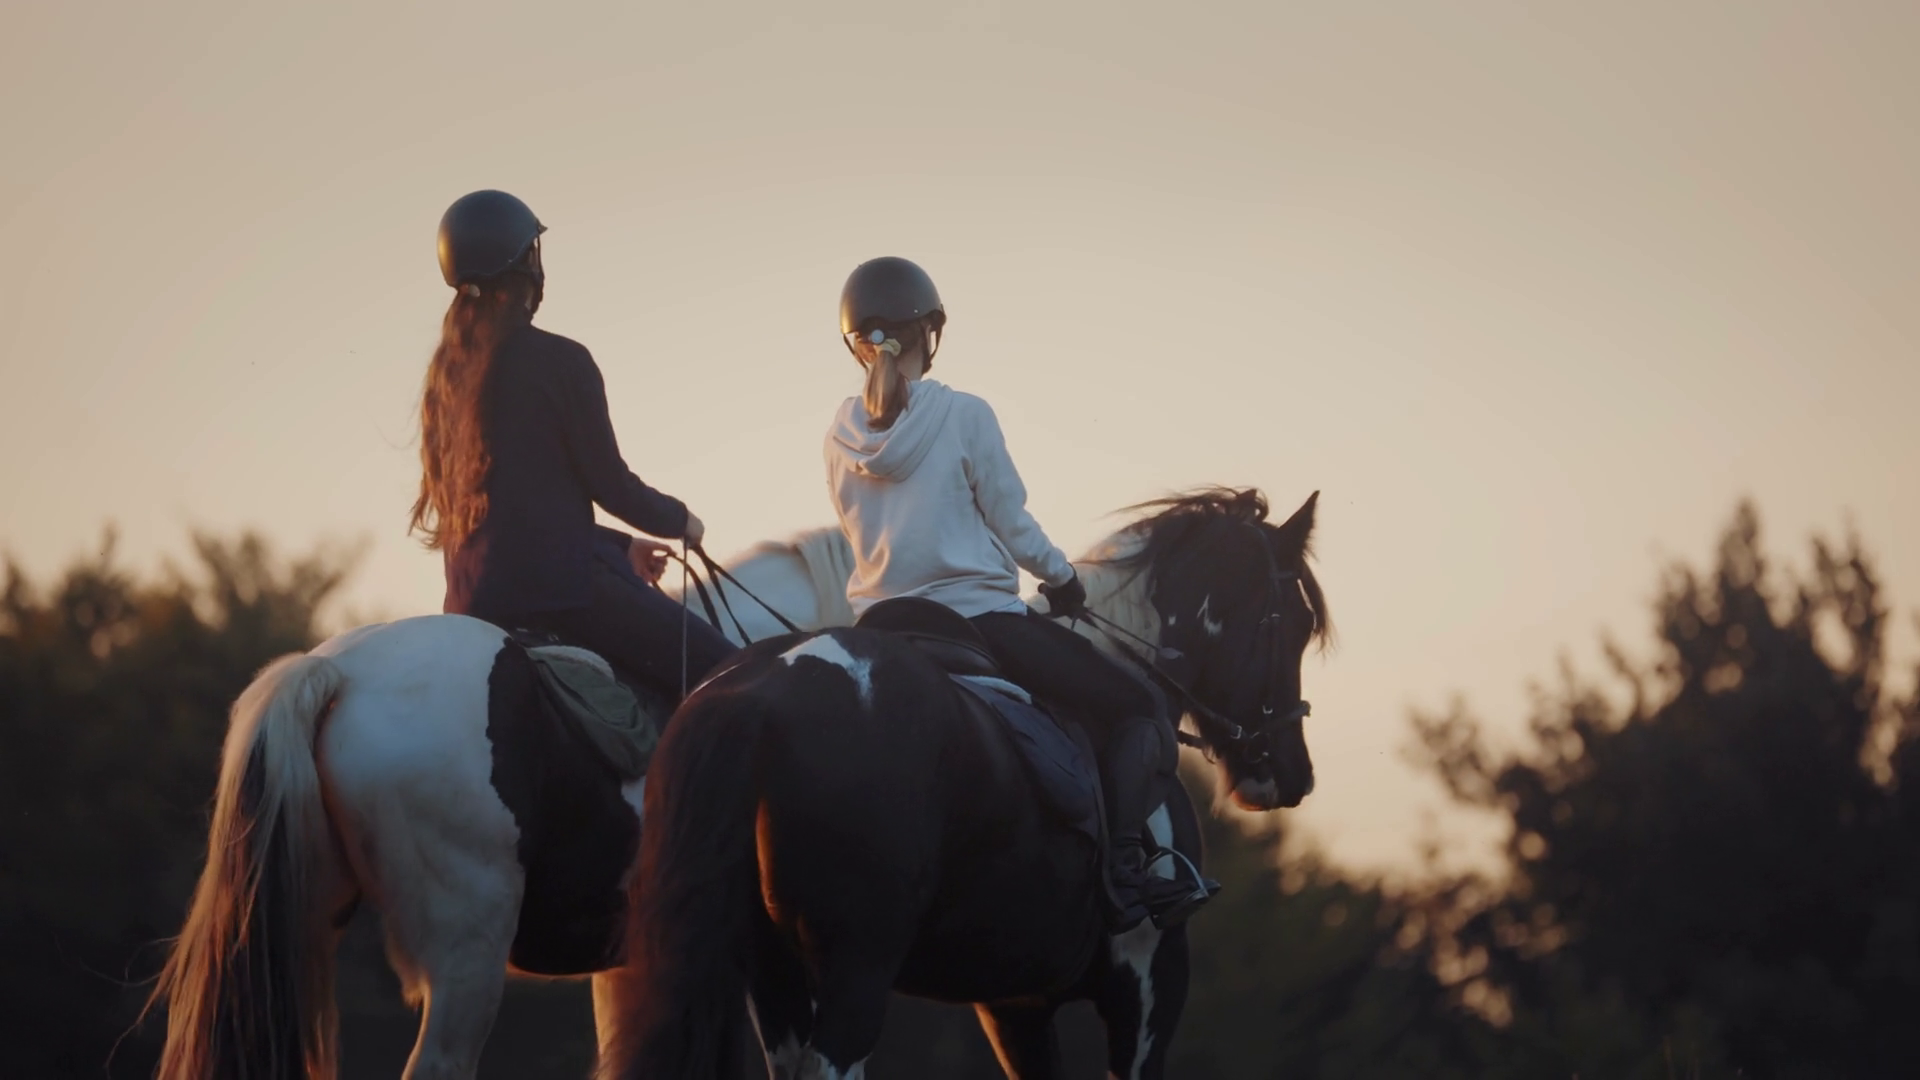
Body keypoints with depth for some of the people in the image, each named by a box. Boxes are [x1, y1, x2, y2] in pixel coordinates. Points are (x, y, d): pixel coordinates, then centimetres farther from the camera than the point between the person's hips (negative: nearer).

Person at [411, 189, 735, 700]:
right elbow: (610, 484, -6)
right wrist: (681, 521, 14)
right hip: (557, 587, -9)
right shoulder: (560, 361, -9)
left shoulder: (448, 369, 14)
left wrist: (620, 546, 26)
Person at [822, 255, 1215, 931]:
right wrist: (1062, 578, 12)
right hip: (979, 617, -5)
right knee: (1137, 711, 5)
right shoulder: (965, 417, -11)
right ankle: (1126, 870, -11)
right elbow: (1013, 526, -6)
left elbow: (864, 532, 12)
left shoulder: (842, 436, 2)